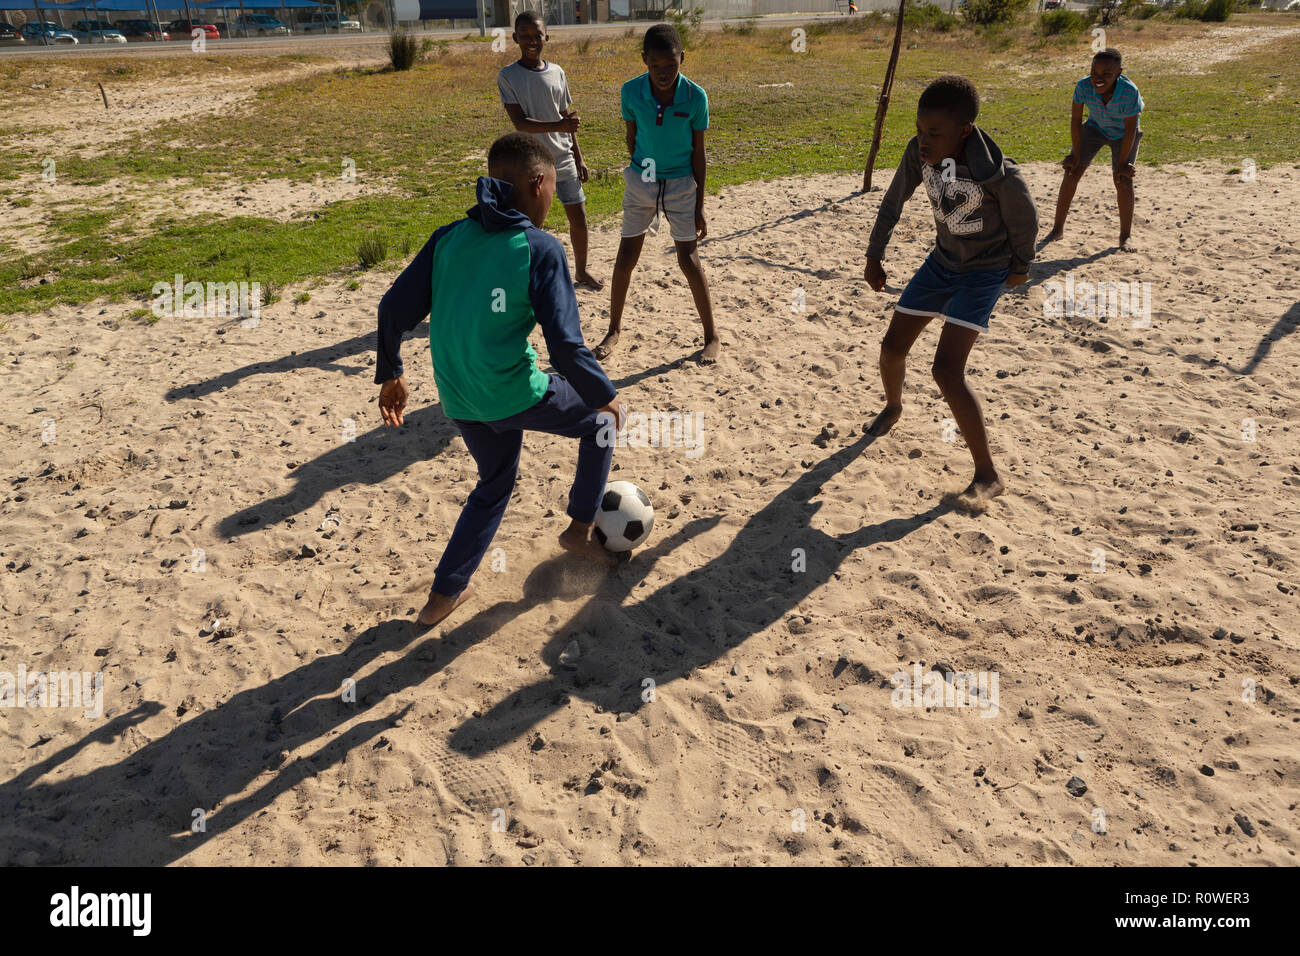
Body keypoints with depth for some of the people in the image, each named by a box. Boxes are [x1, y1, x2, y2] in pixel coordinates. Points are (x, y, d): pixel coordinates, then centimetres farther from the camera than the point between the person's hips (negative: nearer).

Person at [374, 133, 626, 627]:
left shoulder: (449, 237, 4)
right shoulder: (541, 249, -12)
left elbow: (394, 308, 4)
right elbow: (565, 346, -17)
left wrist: (390, 374, 18)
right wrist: (605, 396, -2)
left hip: (458, 402, 6)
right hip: (517, 396, -6)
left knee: (495, 483, 29)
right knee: (600, 418, 21)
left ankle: (444, 594, 29)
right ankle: (580, 529, 27)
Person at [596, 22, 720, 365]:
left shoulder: (695, 97, -15)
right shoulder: (631, 92, -12)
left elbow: (698, 153, -8)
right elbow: (632, 138, 3)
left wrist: (699, 206, -7)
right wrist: (642, 171, 11)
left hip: (681, 184, -2)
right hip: (641, 181, 2)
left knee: (688, 260, -4)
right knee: (625, 257, 5)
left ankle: (712, 336, 9)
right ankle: (614, 328, 22)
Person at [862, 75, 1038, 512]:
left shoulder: (997, 173, -33)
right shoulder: (919, 152, -18)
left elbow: (1025, 218, -13)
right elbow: (894, 200, 1)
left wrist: (1020, 266, 2)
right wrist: (874, 256, 5)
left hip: (985, 272, -6)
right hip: (942, 261, 6)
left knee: (947, 369, -19)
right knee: (893, 347, 10)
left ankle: (988, 475, -6)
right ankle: (893, 406, 47)